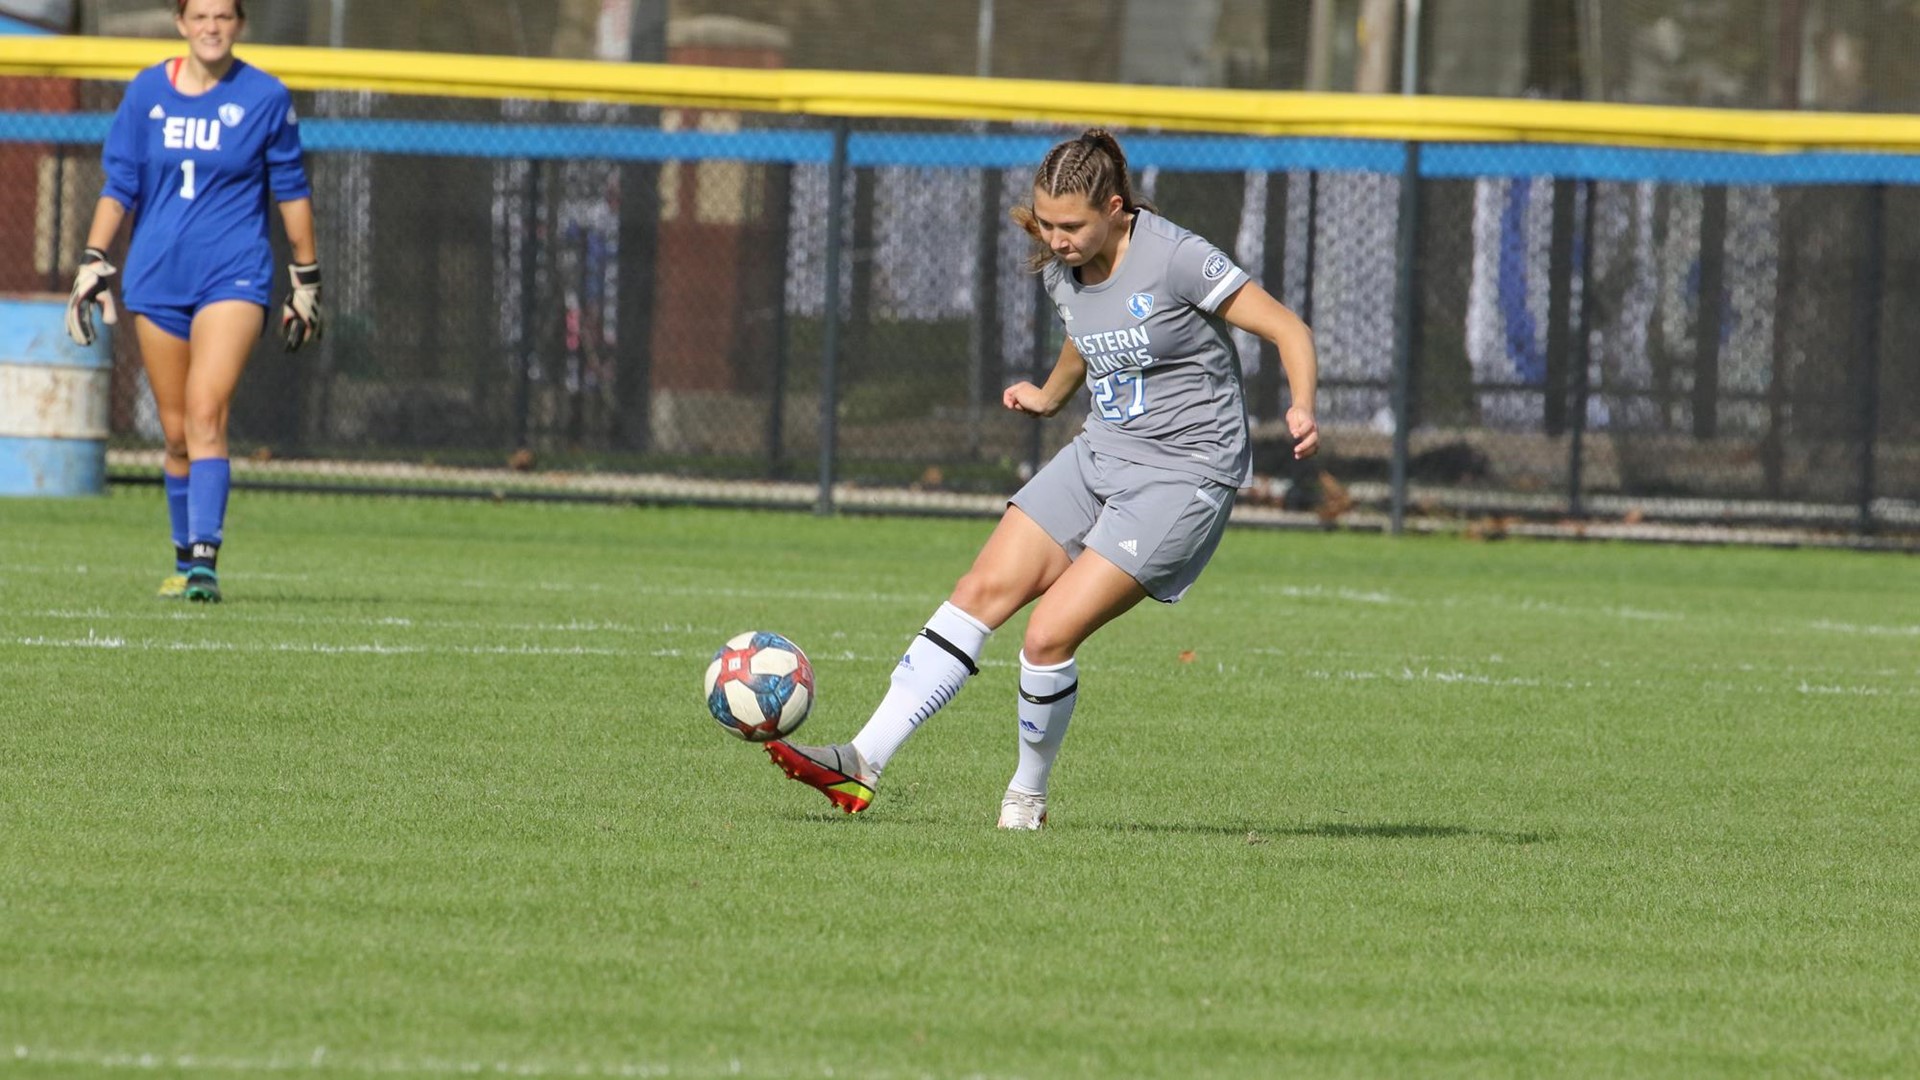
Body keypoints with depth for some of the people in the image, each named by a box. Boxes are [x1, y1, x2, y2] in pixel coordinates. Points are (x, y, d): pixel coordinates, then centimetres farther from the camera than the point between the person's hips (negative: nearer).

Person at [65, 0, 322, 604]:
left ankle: (204, 564, -24)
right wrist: (93, 262, 0)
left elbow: (290, 189, 7)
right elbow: (119, 186, 9)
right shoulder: (147, 94, 4)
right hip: (156, 279, 3)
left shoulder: (265, 98, -1)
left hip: (234, 276, -3)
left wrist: (306, 279, 10)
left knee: (205, 416, -19)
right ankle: (184, 562, 20)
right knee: (176, 433, 7)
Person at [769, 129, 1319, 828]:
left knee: (1049, 634, -16)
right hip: (1101, 455, 7)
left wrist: (1302, 410, -30)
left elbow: (1288, 331, -15)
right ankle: (863, 764, -2)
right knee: (983, 590, -3)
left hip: (1183, 474, -7)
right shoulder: (1062, 271, 4)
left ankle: (1026, 797, 7)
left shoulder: (1175, 259, -18)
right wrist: (1050, 397, 15)